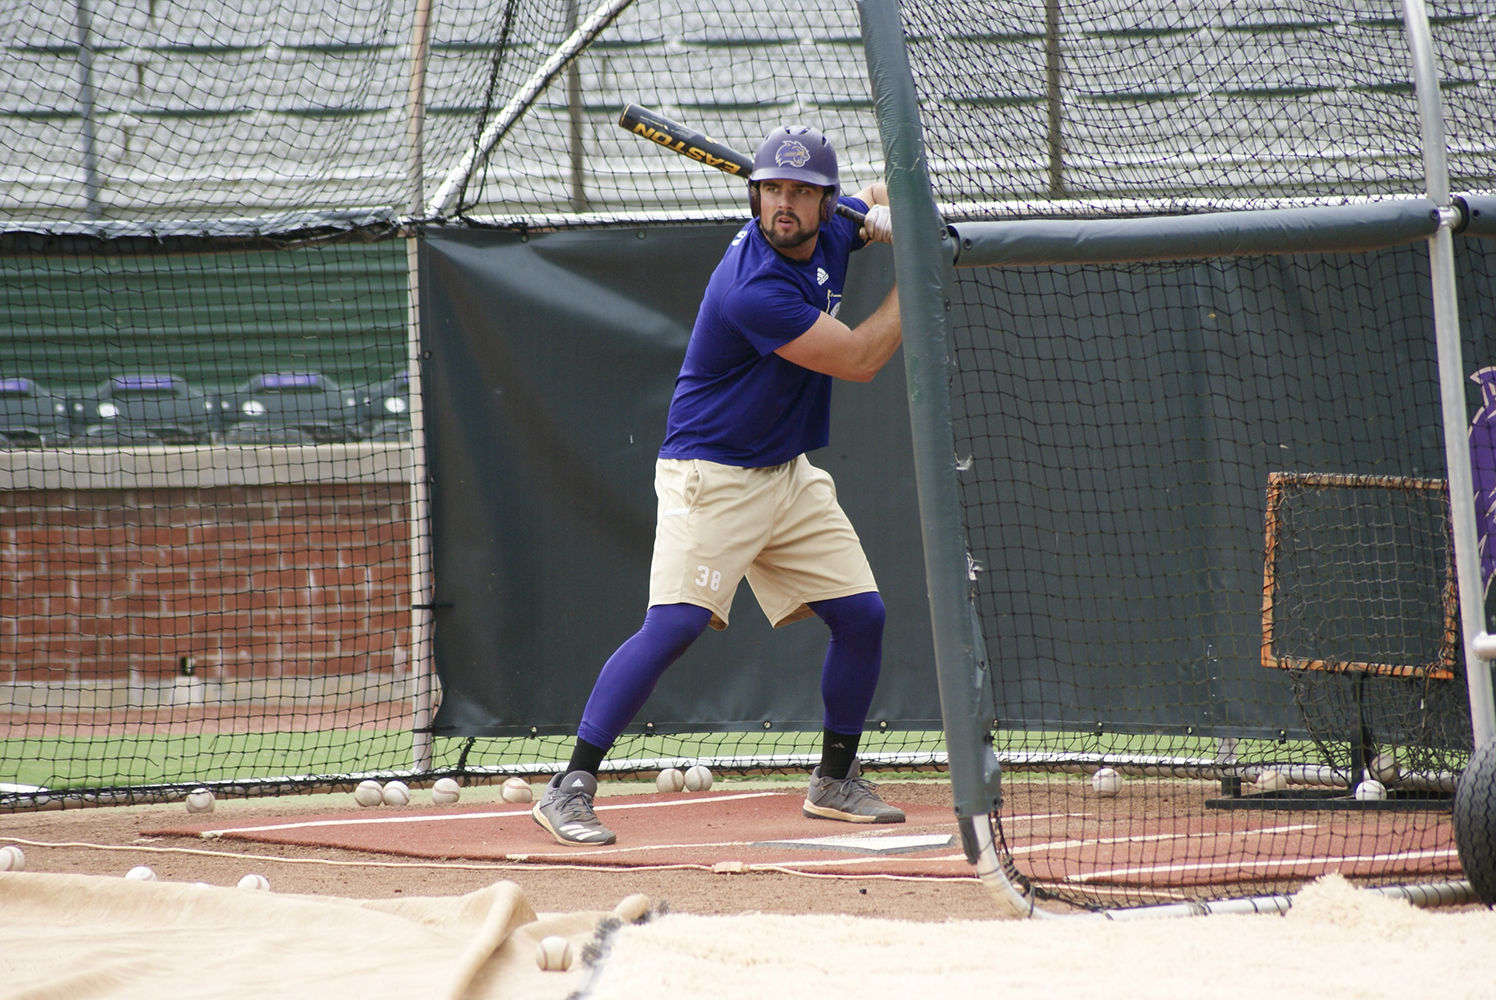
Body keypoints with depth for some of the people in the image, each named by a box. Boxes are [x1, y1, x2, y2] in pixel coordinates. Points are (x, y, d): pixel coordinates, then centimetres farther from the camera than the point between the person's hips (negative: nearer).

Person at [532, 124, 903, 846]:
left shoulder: (829, 237, -1)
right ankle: (571, 787, -19)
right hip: (712, 477, -9)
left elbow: (883, 197, 22)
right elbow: (858, 360, -22)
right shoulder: (754, 288, -27)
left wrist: (888, 217, -3)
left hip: (790, 476, 9)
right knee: (675, 623, -21)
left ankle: (835, 781, 23)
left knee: (860, 614, 6)